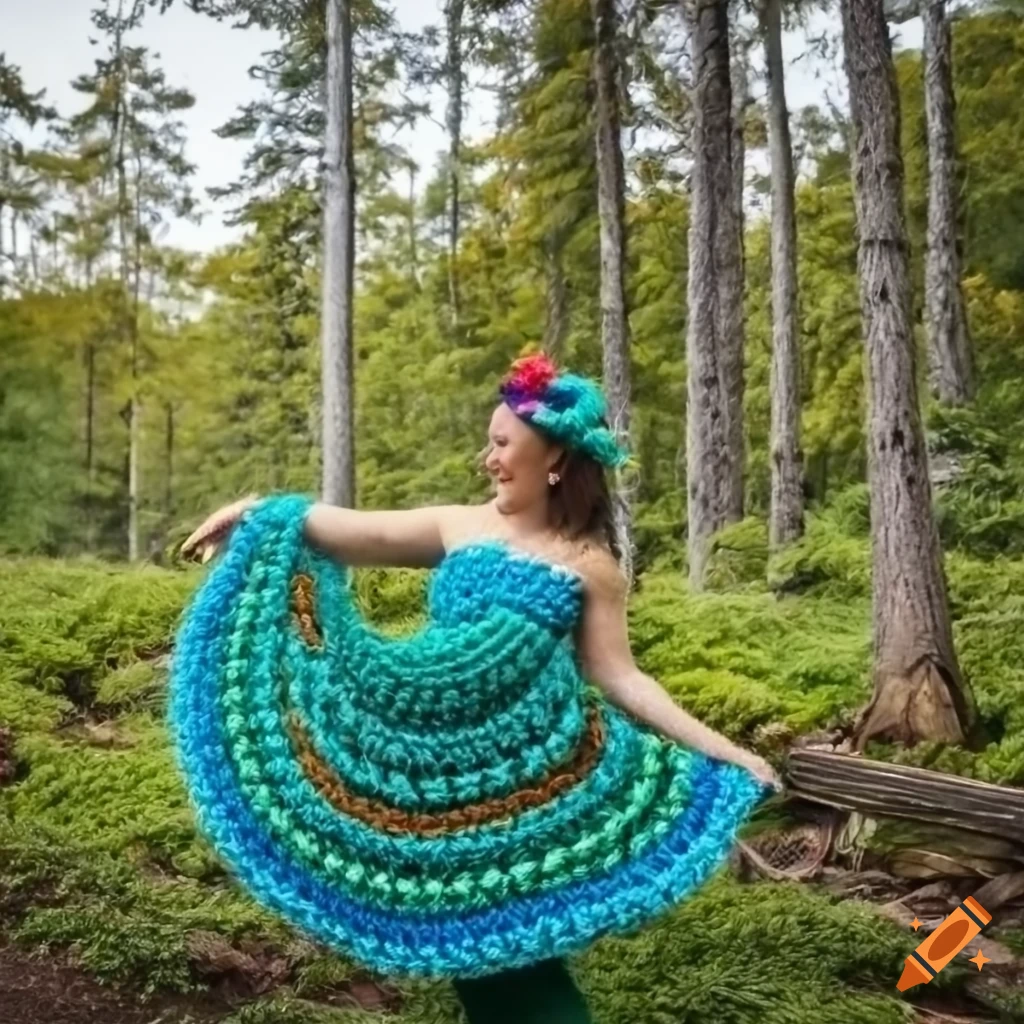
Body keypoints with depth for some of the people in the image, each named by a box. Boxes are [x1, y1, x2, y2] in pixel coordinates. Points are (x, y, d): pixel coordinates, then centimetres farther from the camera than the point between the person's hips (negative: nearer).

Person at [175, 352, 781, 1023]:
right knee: (464, 924, 13)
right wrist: (260, 513, -3)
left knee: (516, 929, 2)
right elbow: (358, 533, 5)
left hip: (532, 761, -3)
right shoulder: (459, 526, 7)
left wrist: (719, 751, -9)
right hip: (442, 755, 4)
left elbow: (619, 678, -3)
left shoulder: (590, 563, -2)